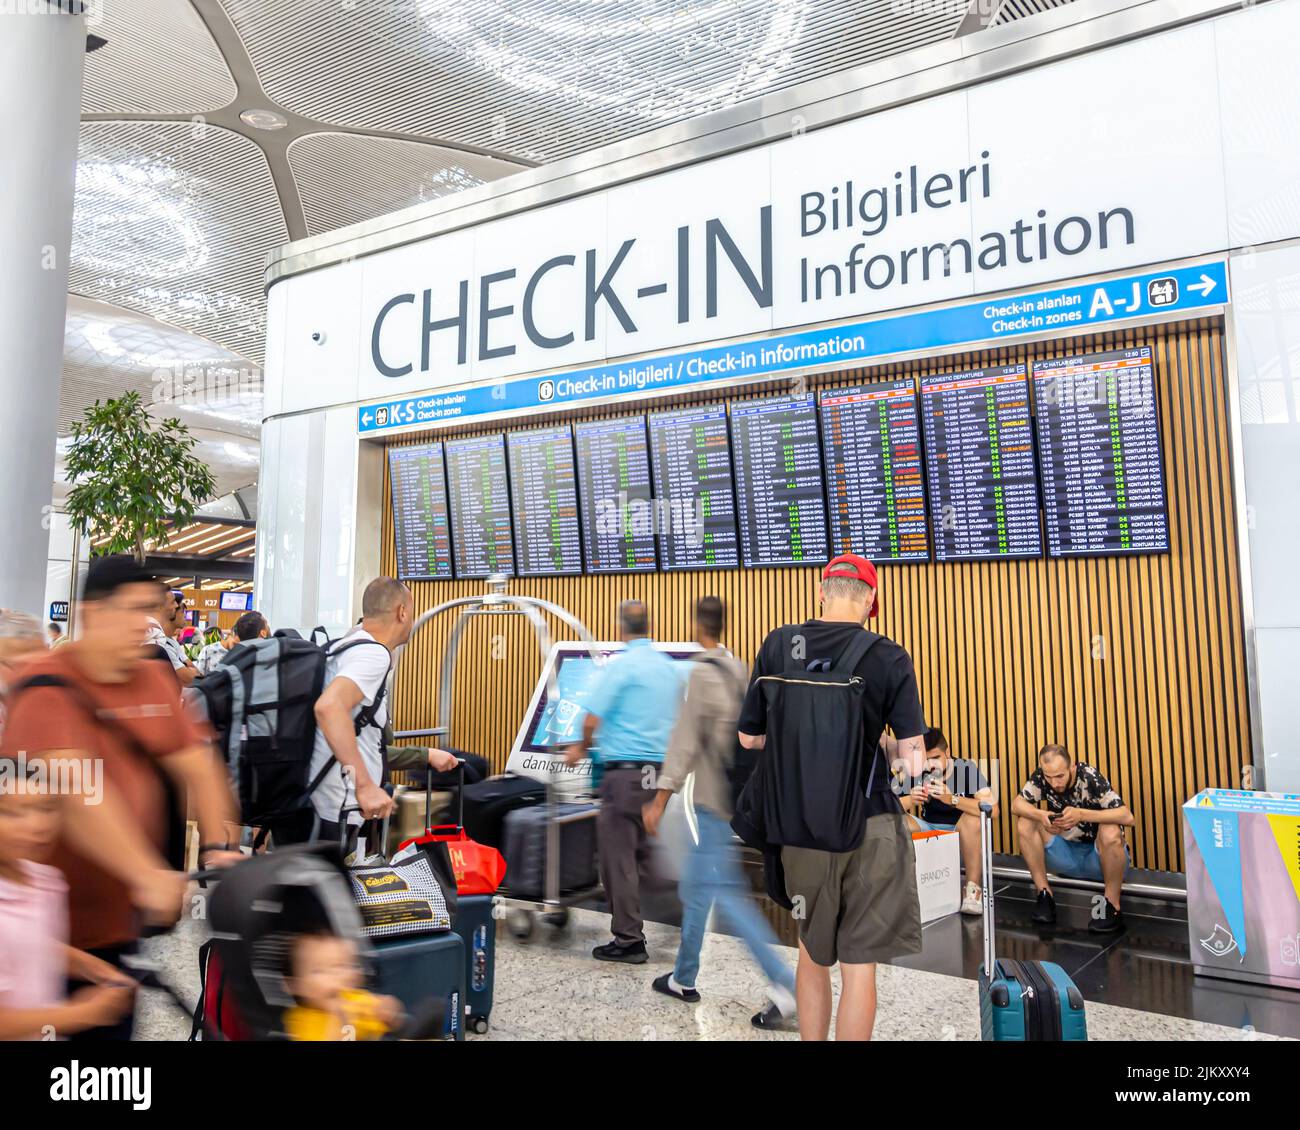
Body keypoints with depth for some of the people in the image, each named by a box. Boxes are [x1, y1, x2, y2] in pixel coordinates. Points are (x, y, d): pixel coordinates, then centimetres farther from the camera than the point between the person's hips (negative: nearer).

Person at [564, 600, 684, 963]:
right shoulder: (670, 668, 11)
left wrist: (581, 748, 7)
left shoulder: (620, 665, -10)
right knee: (642, 852, 15)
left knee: (618, 855, 0)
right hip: (658, 769, 7)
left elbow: (592, 719, -13)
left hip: (624, 770, -7)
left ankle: (628, 939, 4)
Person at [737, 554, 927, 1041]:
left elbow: (749, 737, 3)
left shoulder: (777, 646, -3)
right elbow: (912, 757, -9)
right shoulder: (889, 657, -8)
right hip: (869, 823, -2)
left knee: (812, 954, 21)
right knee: (859, 964, 9)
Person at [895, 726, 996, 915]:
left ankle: (973, 889, -21)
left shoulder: (966, 769, -17)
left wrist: (952, 799, -41)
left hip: (963, 838, -3)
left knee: (972, 818, -33)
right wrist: (910, 800, -33)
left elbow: (992, 810, -30)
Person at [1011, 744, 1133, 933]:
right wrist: (1041, 815, -35)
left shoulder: (1090, 777, -25)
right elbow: (1016, 805, -16)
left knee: (1110, 833, -35)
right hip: (1066, 855, 4)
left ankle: (1112, 906, -15)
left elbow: (1128, 817, -34)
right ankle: (1044, 895, -7)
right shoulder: (1042, 776, -14)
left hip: (1099, 858, -4)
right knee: (1025, 823, -18)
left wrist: (1081, 814, -42)